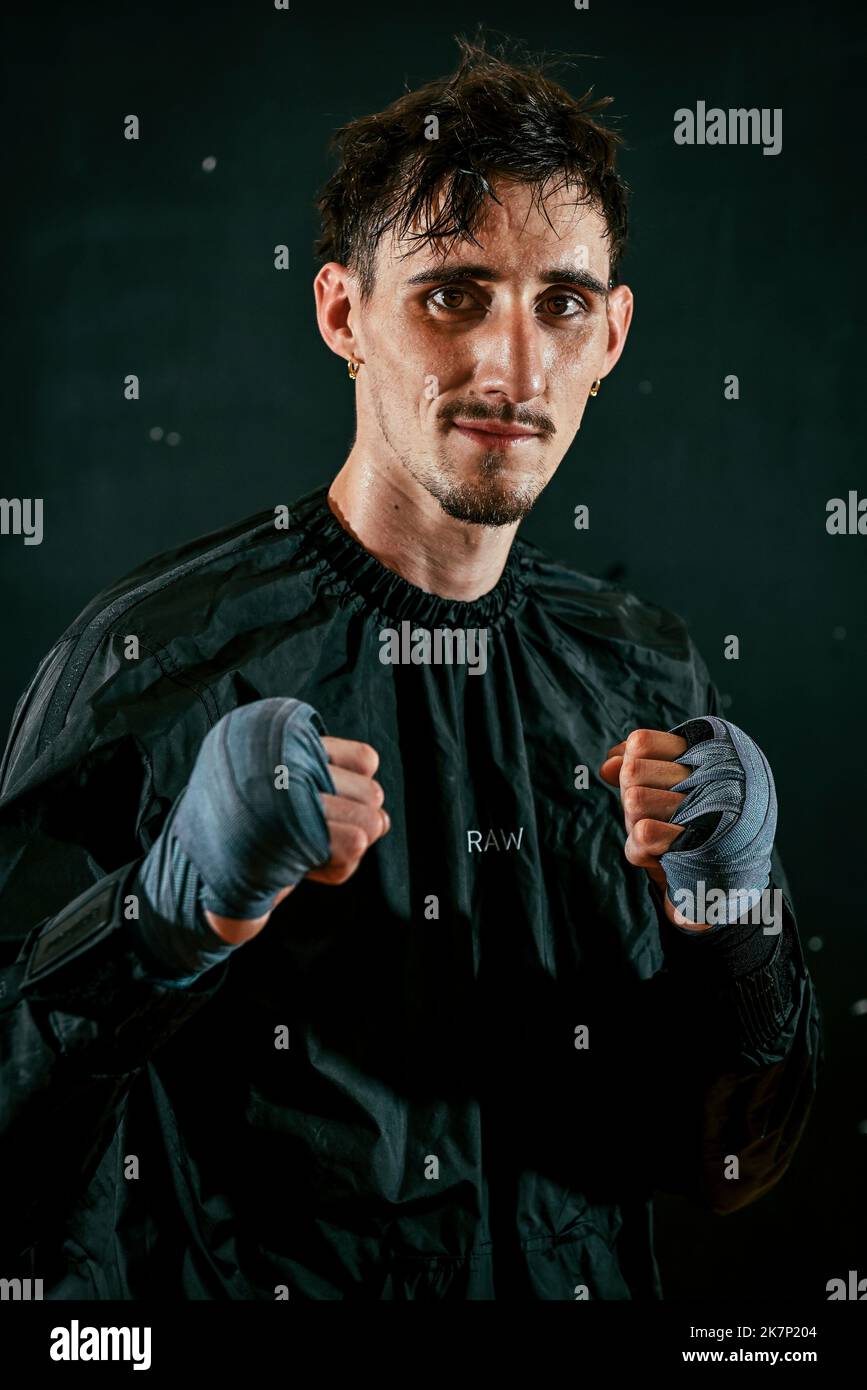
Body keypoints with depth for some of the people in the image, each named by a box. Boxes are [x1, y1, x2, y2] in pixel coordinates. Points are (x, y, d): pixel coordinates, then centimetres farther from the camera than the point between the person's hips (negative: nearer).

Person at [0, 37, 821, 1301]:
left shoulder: (644, 675, 3)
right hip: (234, 1283, -2)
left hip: (576, 1287, 3)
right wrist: (183, 905, -24)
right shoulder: (157, 652, -10)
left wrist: (726, 919, -11)